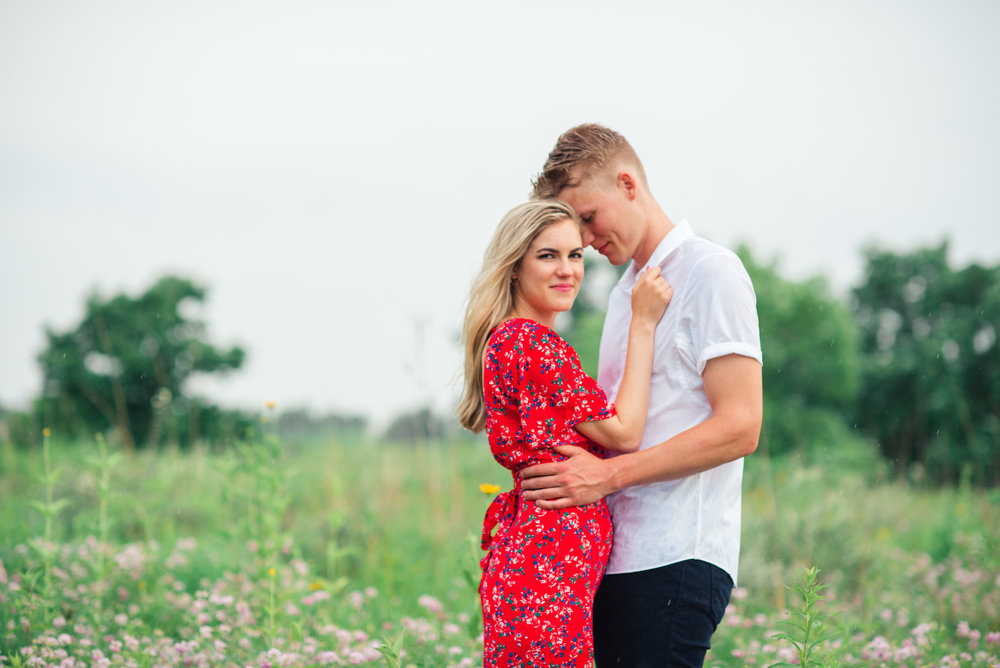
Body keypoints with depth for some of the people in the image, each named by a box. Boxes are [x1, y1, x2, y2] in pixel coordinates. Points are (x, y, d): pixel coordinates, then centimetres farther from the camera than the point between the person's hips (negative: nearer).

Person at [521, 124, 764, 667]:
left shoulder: (709, 272, -4)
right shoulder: (625, 291, 23)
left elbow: (739, 427, -14)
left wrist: (608, 475, -15)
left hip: (675, 560, -8)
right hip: (614, 557, 8)